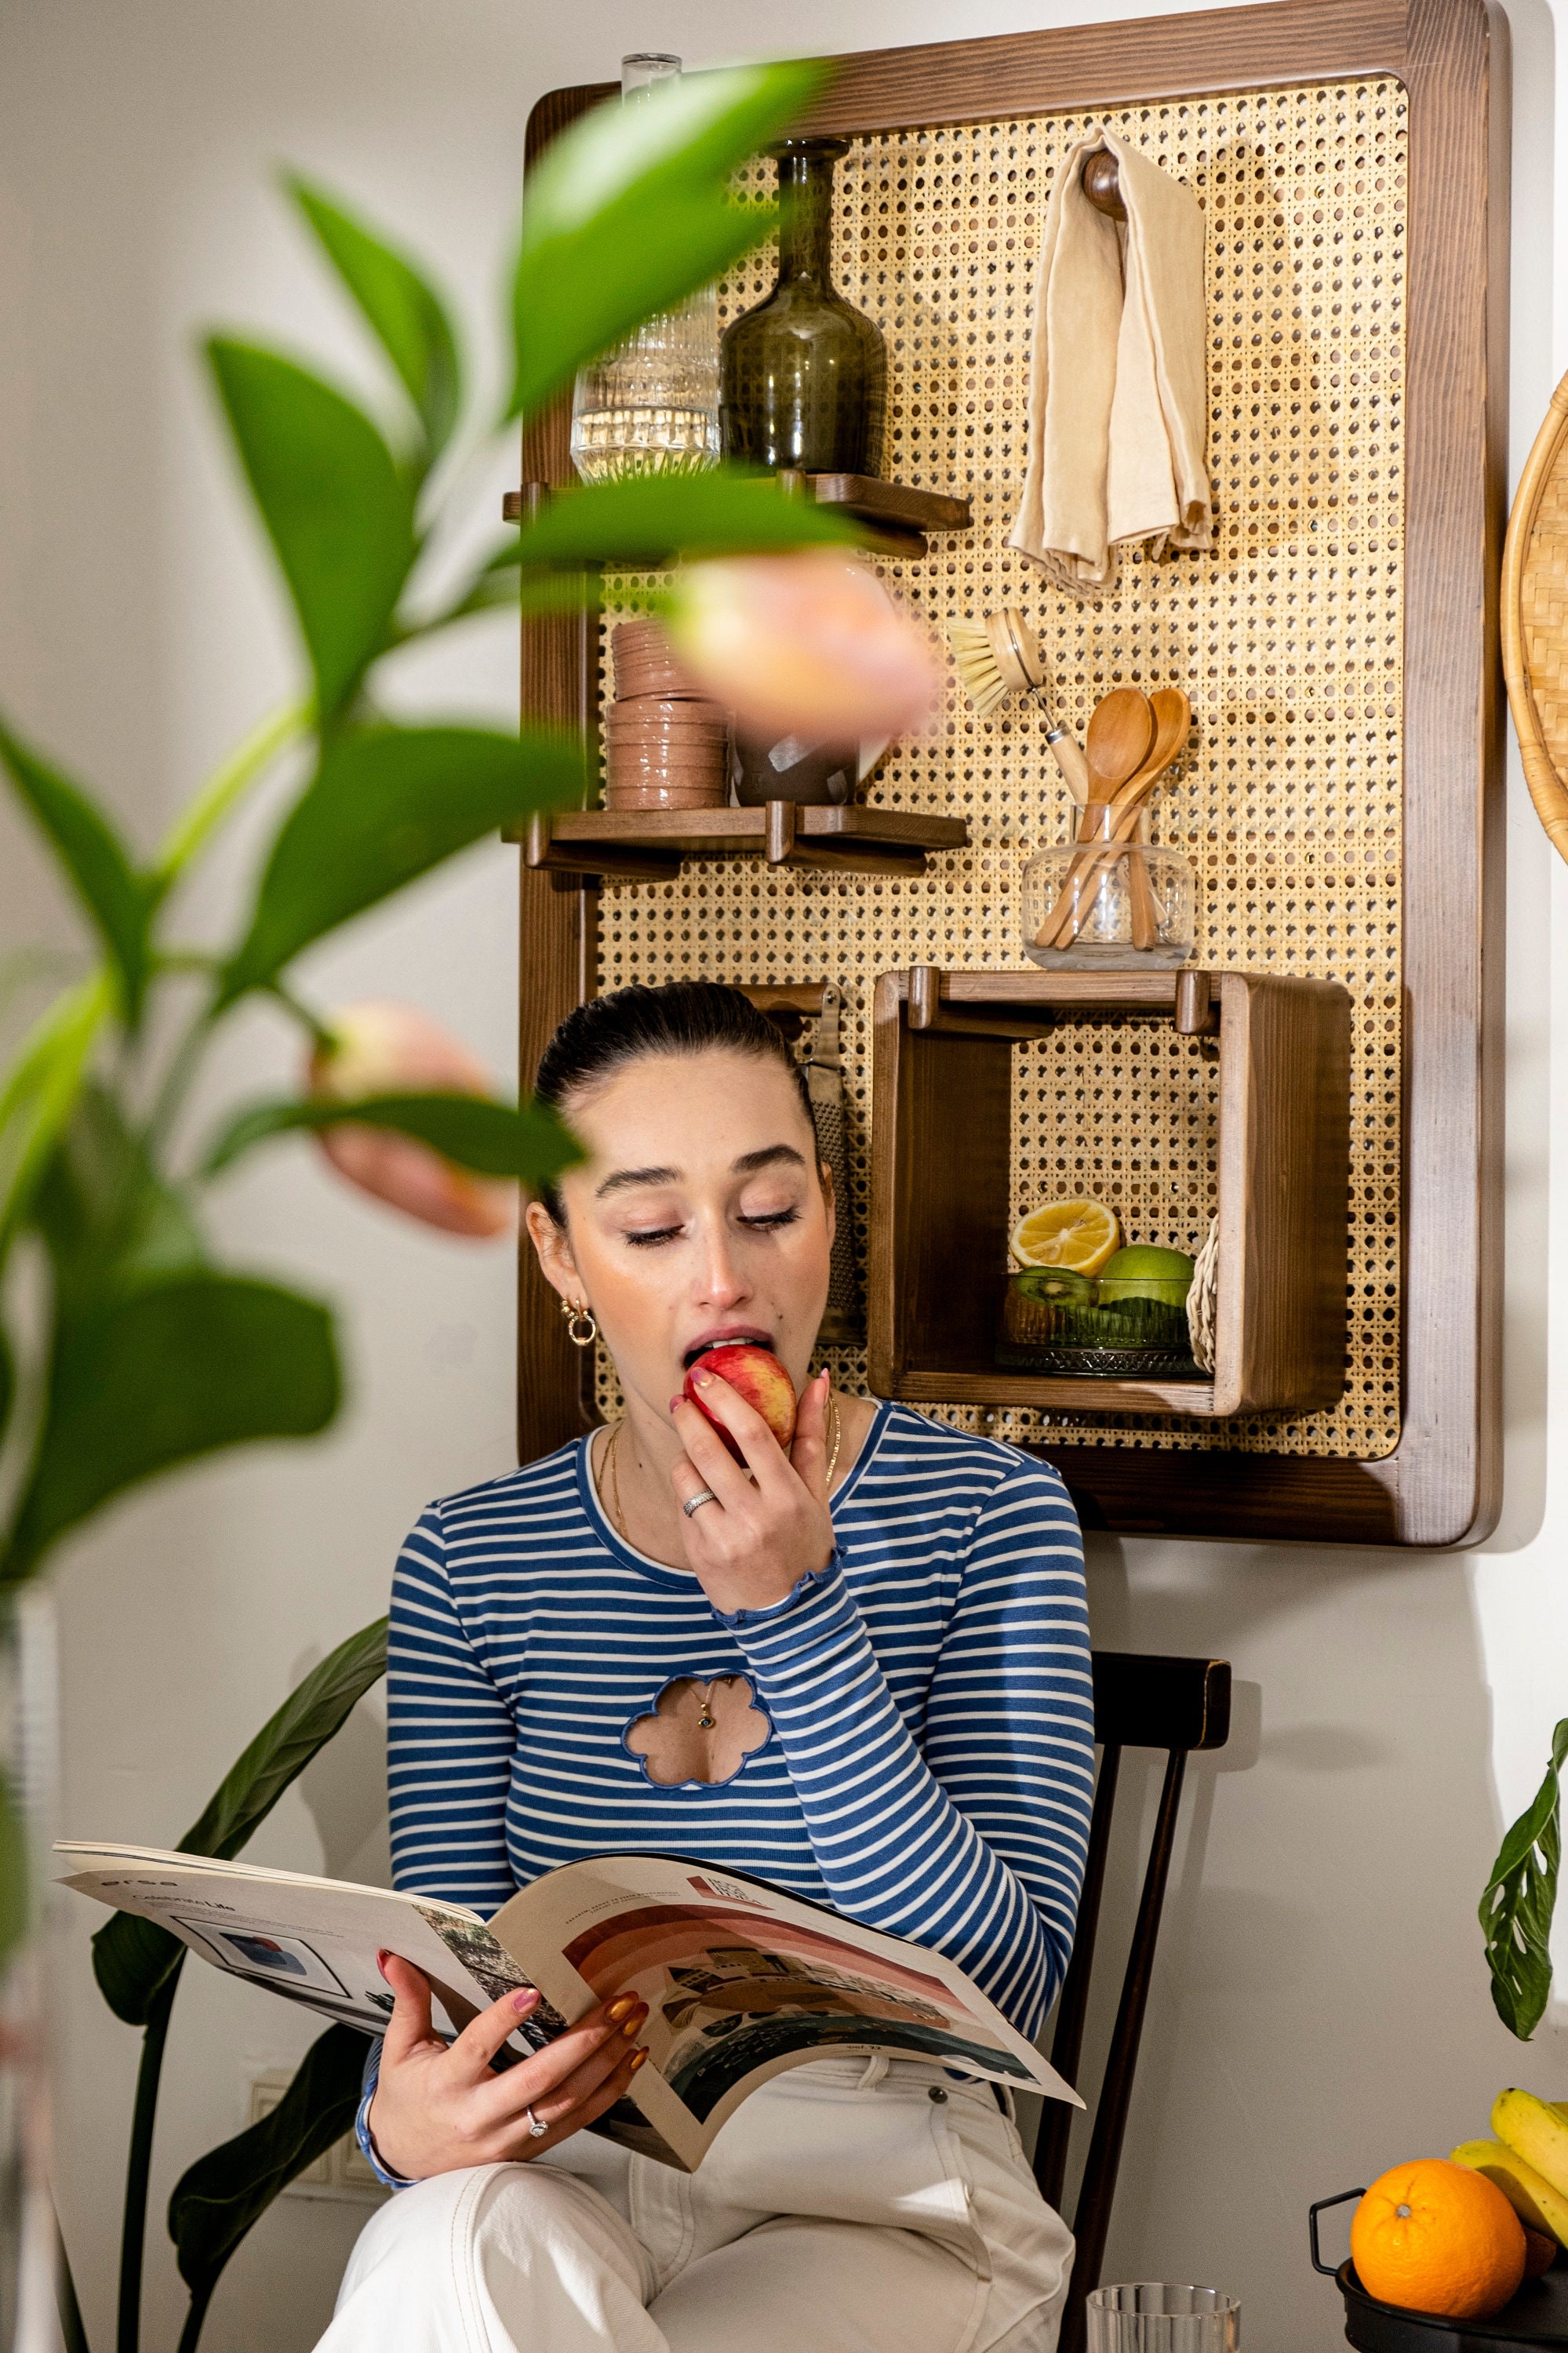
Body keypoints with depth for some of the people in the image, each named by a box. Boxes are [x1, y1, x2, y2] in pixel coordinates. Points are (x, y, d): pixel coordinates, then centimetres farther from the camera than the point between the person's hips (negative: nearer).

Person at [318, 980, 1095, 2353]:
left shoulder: (983, 1514, -3)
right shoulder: (467, 1565, 3)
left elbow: (1007, 1997, -13)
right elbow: (446, 1973, 0)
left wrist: (793, 1610, -21)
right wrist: (406, 2120, -25)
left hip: (883, 2199, -2)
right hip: (569, 2177, 2)